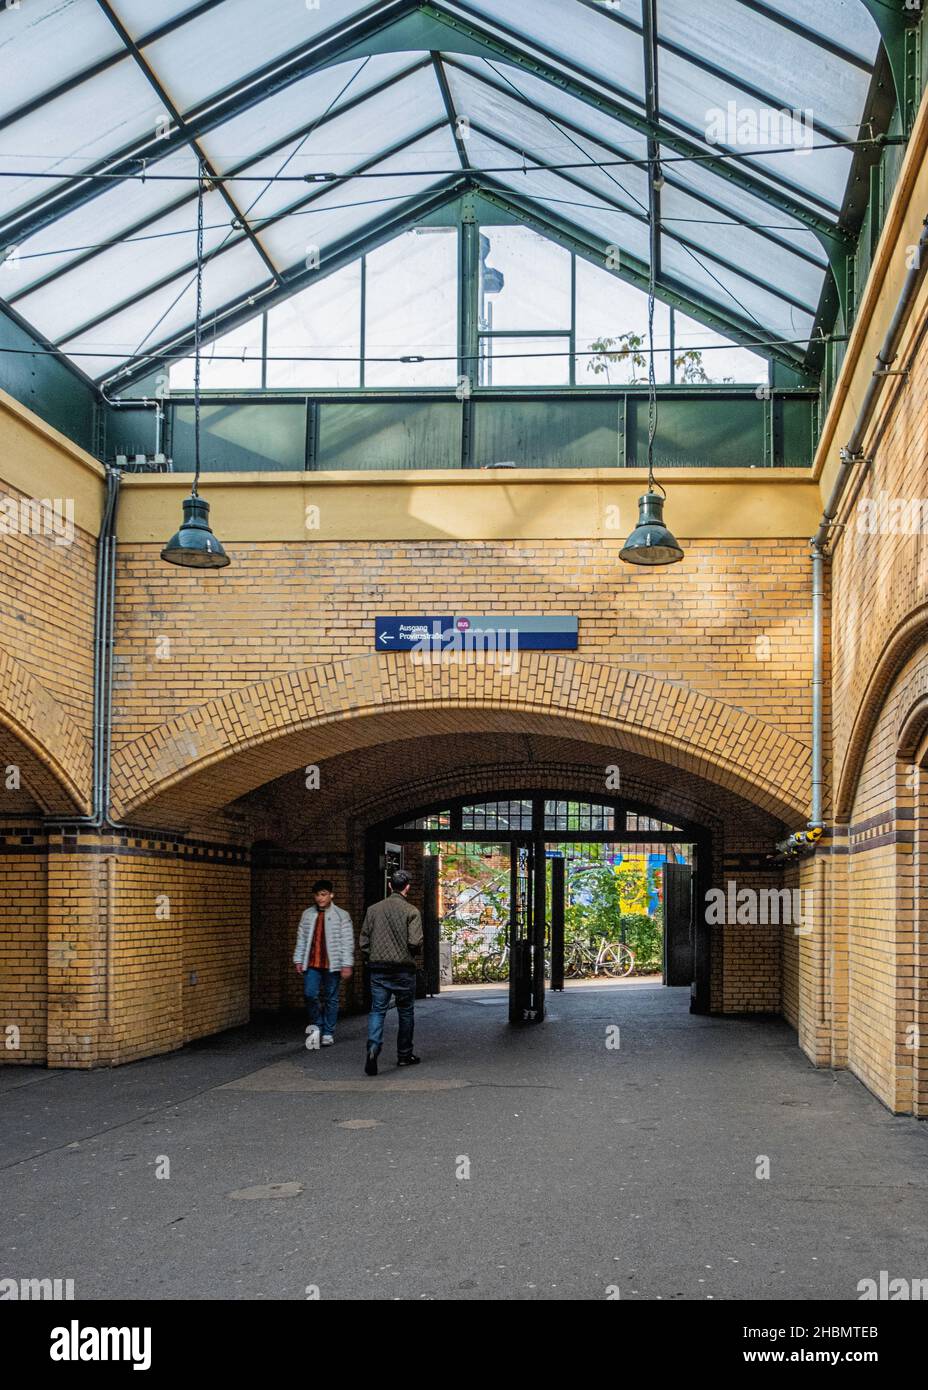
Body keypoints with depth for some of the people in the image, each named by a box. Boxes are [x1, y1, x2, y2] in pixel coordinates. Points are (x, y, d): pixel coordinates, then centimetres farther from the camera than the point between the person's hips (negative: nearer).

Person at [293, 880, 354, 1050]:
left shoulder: (341, 915, 0)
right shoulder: (307, 915, 9)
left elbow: (347, 942, -3)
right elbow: (301, 939, 13)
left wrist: (347, 965, -8)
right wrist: (298, 960, 7)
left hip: (332, 964, -2)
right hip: (312, 964, 2)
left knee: (331, 998, 4)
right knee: (310, 994, -10)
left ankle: (328, 1033, 14)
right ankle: (315, 1024, 15)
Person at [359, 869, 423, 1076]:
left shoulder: (373, 909, 5)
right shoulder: (411, 911, -7)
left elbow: (363, 942, 5)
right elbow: (415, 942, -15)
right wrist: (417, 952, 7)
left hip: (378, 969, 2)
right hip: (403, 969, -2)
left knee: (377, 1010, 1)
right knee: (406, 1012, 13)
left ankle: (373, 1049, -22)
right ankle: (404, 1055, 21)